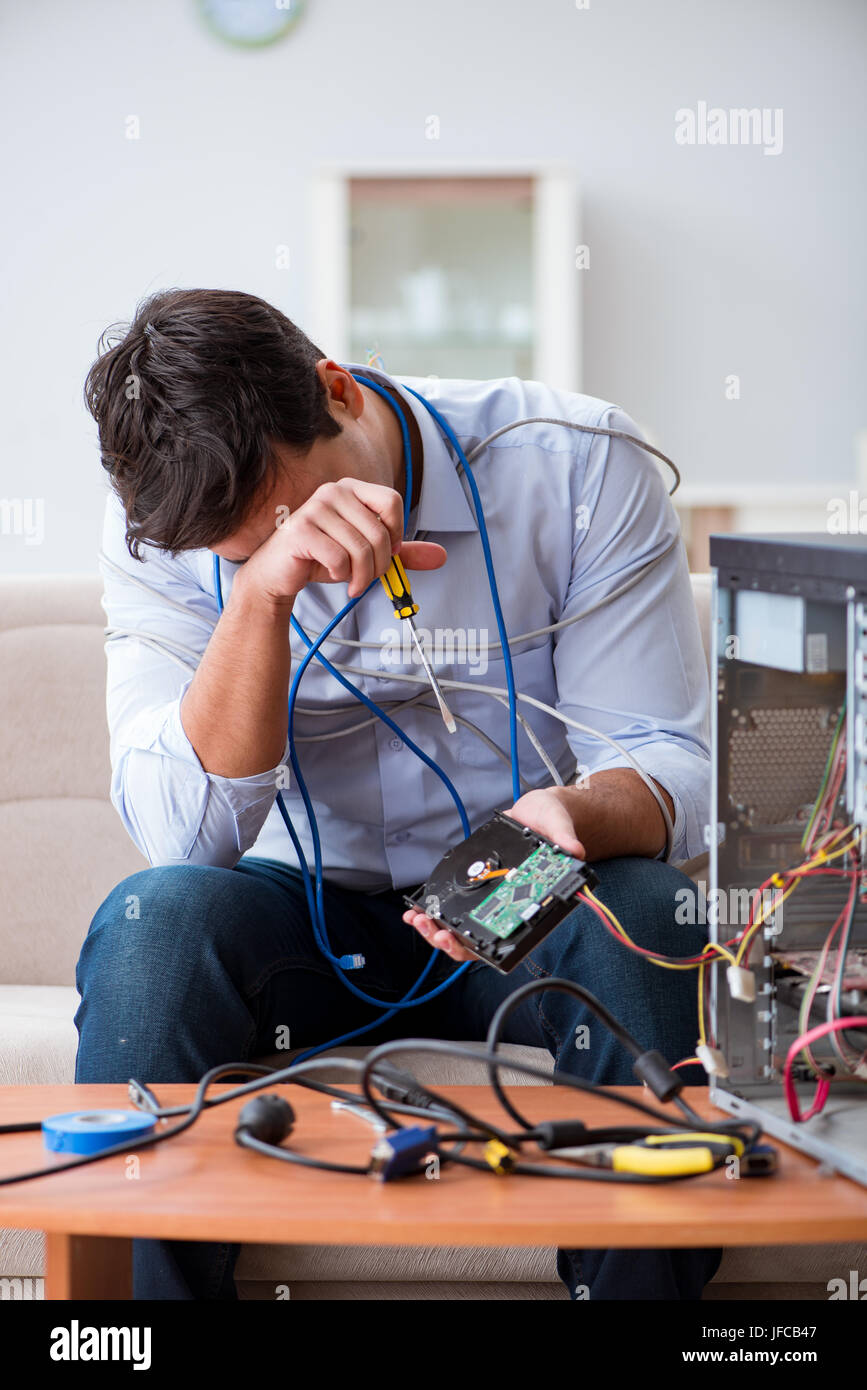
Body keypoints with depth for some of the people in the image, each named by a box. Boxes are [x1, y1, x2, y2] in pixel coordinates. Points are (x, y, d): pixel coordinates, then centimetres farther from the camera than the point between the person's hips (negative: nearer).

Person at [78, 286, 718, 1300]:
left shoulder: (574, 464, -14)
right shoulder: (163, 525, -11)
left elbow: (669, 761, -14)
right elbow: (185, 834, -21)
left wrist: (572, 816, -38)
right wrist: (261, 592, -34)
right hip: (313, 925, 1)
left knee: (648, 915, -34)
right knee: (153, 920, -30)